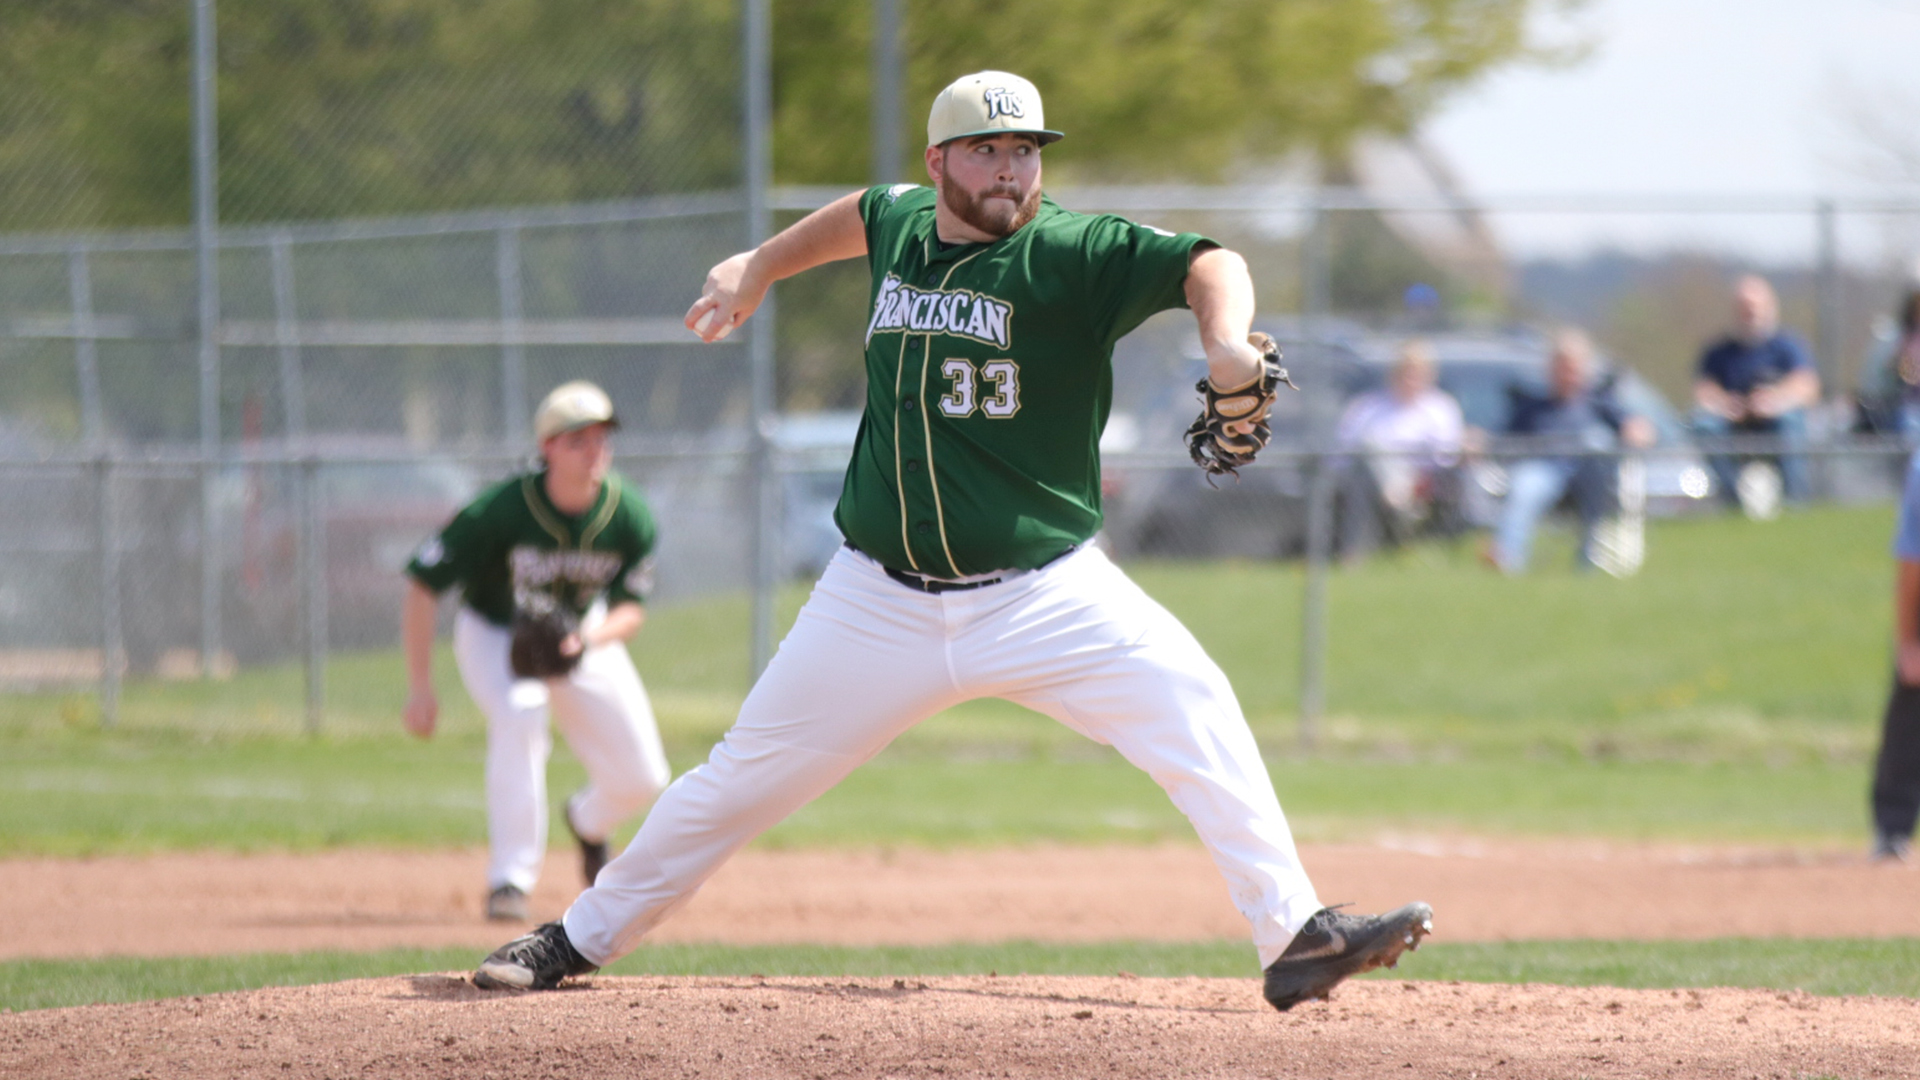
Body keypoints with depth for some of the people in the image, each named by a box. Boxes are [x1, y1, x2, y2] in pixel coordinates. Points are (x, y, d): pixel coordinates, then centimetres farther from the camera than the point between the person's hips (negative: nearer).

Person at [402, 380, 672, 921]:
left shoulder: (629, 517, -20)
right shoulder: (500, 510, -31)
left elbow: (631, 608, -8)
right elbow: (422, 586, -24)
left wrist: (589, 639, -32)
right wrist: (419, 688, -27)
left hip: (588, 637, 4)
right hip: (494, 634, -4)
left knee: (642, 777, -1)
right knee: (520, 714, -36)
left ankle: (588, 821, 39)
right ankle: (510, 878, -29)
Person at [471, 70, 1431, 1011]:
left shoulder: (1071, 255, -10)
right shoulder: (902, 225, 4)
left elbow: (1202, 263, -22)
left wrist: (1226, 339, -40)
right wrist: (757, 269, 30)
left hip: (1044, 597, -3)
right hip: (881, 606, 3)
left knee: (1191, 706, -23)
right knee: (740, 781, 8)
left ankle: (1294, 937, -21)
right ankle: (580, 939, 25)